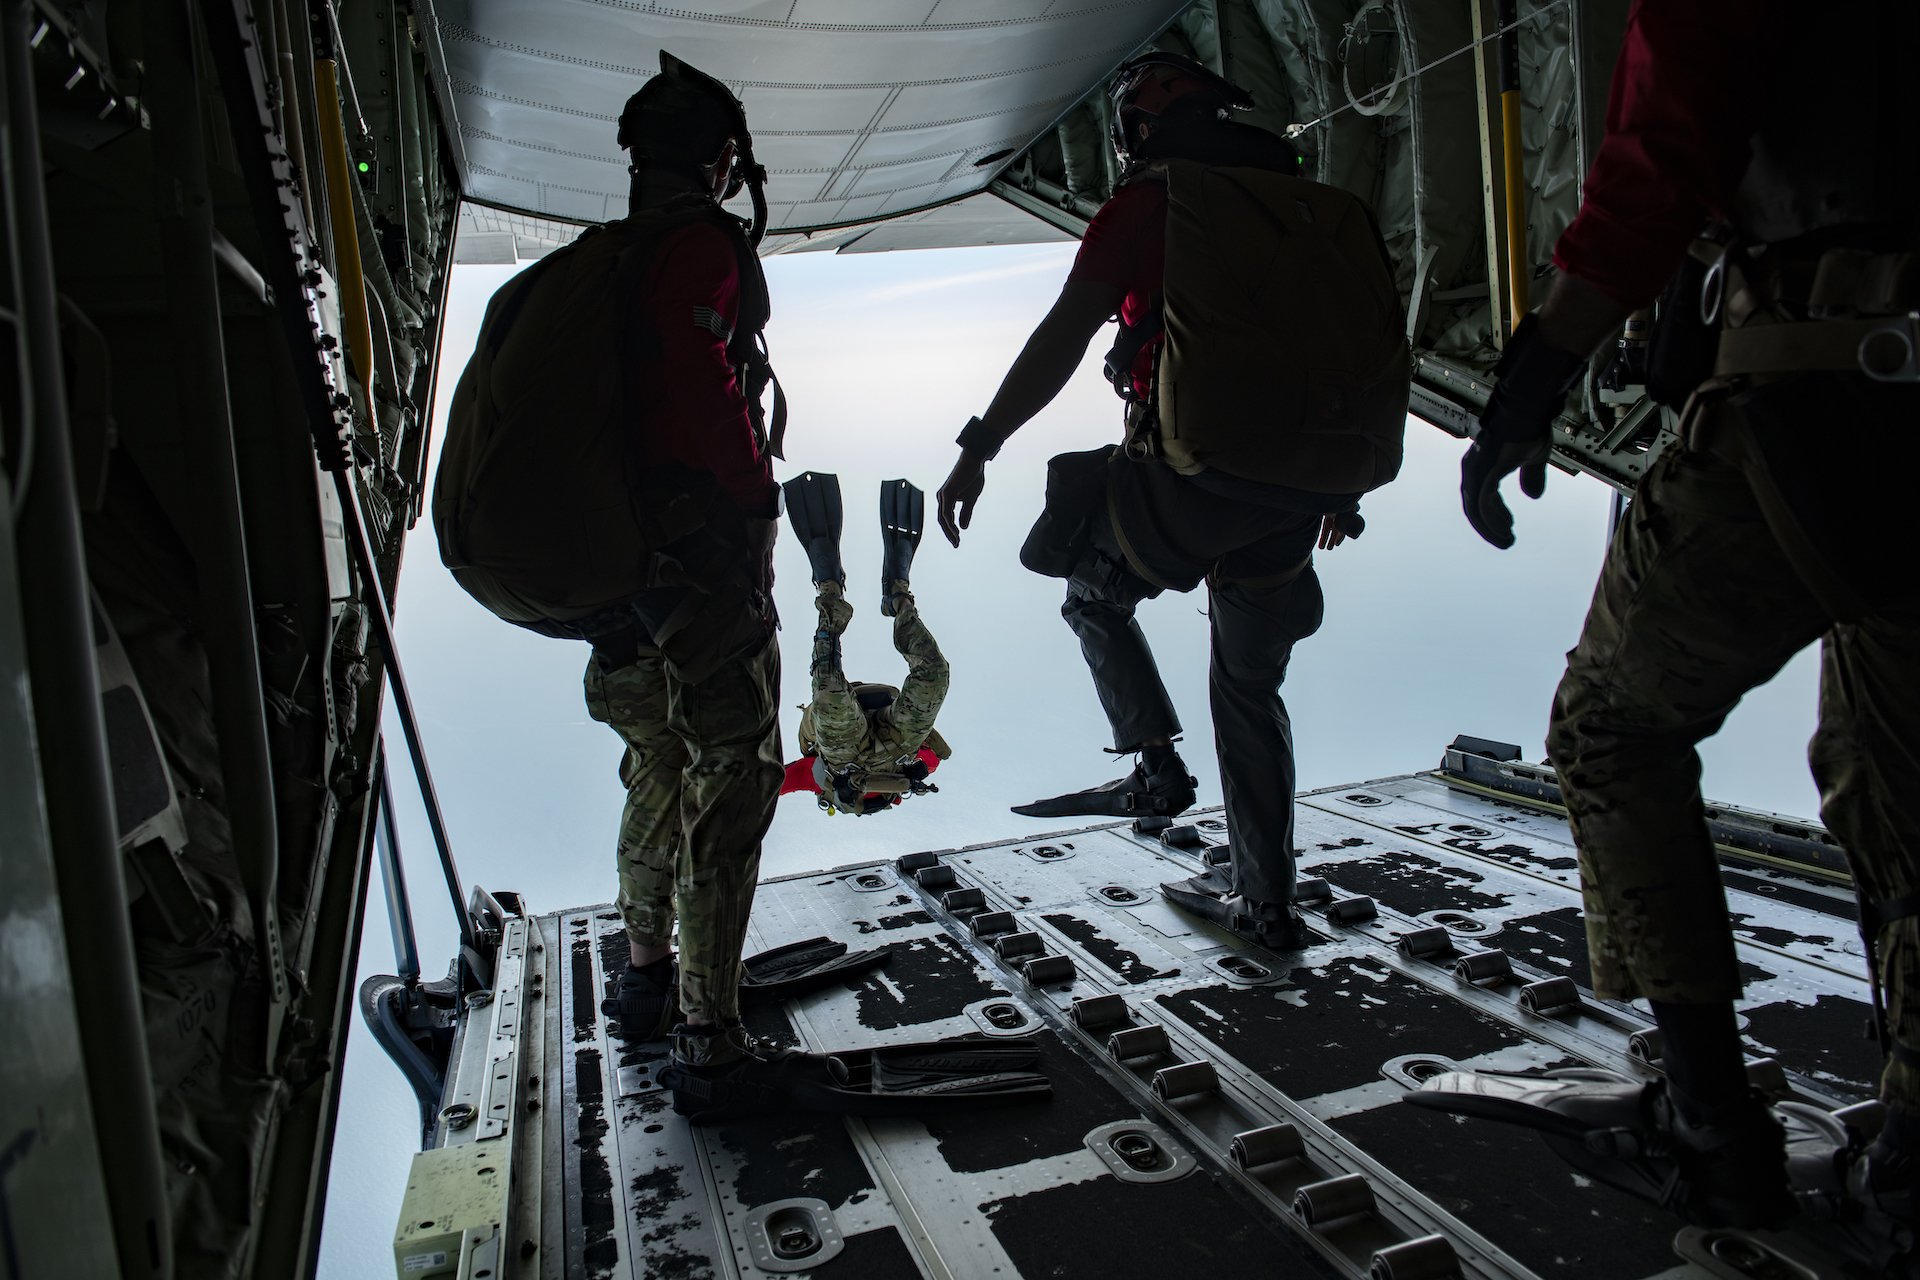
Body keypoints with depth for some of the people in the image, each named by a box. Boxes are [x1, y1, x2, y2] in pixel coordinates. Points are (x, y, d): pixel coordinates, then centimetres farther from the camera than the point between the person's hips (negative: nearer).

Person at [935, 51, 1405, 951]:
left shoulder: (1148, 205, 2)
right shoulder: (1321, 209, 19)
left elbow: (1062, 338, -6)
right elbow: (1361, 355, 22)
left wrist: (978, 449, -3)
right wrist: (1339, 487, 31)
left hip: (1197, 479, -5)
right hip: (1307, 490, 6)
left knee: (1093, 592, 23)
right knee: (1249, 685, 19)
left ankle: (1155, 767, 11)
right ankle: (1266, 902, 24)